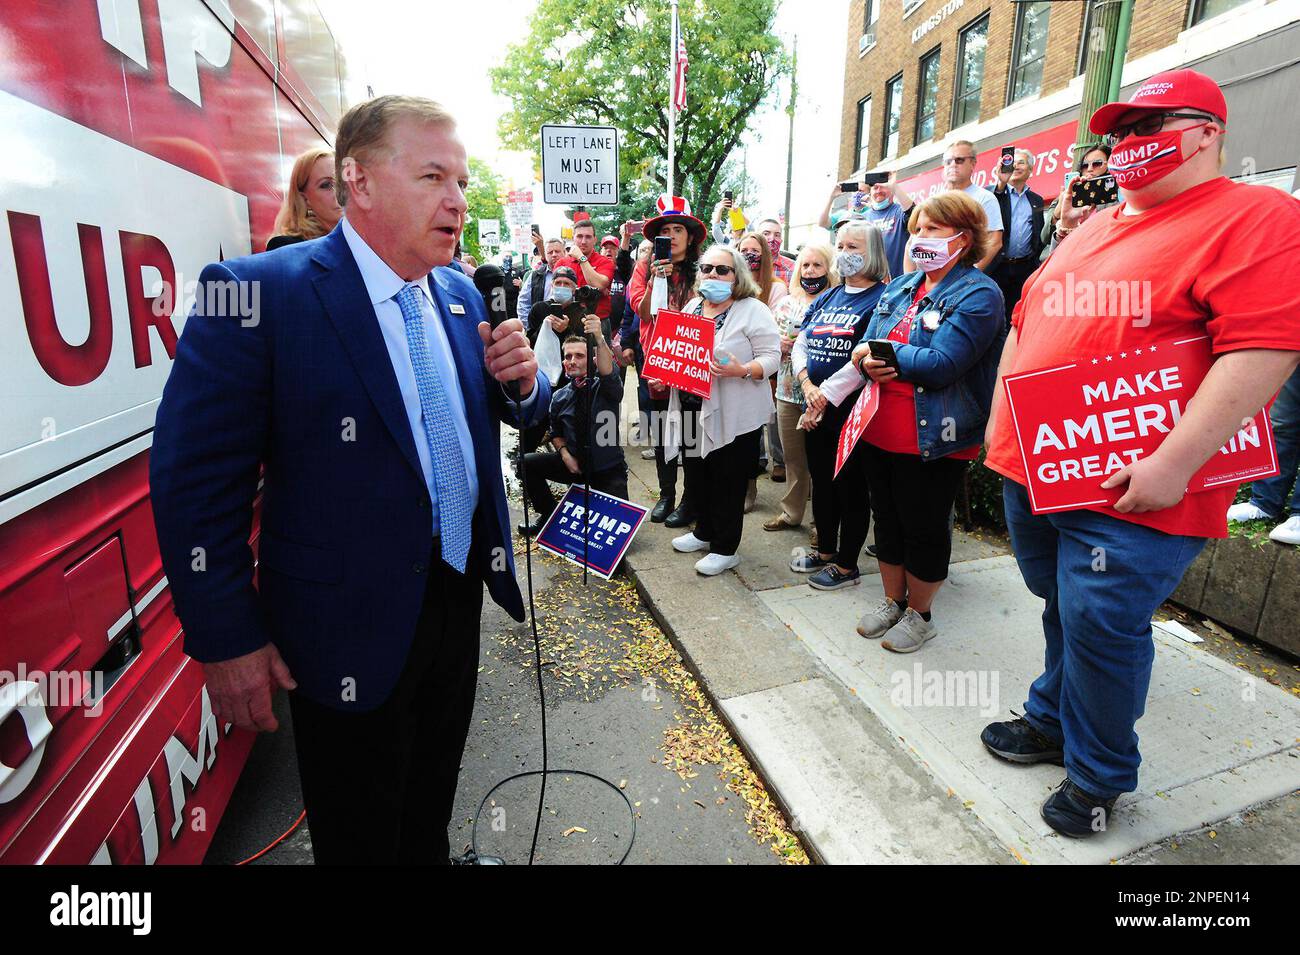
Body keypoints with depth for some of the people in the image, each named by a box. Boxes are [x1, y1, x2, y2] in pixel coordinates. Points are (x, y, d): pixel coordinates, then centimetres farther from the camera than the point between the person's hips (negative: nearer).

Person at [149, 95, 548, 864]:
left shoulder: (461, 295, 4)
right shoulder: (258, 292, -16)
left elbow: (520, 413, 12)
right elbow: (195, 482, -15)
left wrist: (521, 380, -11)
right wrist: (227, 638, -13)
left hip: (461, 593, 6)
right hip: (350, 628, -5)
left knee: (432, 809, 28)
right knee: (362, 836, 18)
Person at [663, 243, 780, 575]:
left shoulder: (754, 311, -7)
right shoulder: (692, 306, 13)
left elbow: (771, 357, -12)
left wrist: (742, 371, -29)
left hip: (732, 416, -7)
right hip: (692, 408, 7)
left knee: (727, 483, 3)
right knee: (697, 476, 17)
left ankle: (725, 548, 18)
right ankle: (704, 531, 38)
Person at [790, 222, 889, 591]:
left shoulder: (881, 298, -8)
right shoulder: (826, 298, 14)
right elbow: (800, 345, 11)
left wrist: (826, 396, -16)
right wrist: (807, 385, -7)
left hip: (851, 411, -7)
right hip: (816, 410, 7)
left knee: (851, 488, 4)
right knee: (822, 482, 16)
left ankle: (846, 566, 17)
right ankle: (826, 551, 33)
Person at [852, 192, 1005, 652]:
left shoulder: (979, 294, -10)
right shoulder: (899, 288, 12)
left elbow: (942, 364, -22)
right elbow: (866, 347, 10)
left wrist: (879, 353, -12)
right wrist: (872, 366, -14)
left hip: (932, 438, -6)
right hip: (879, 431, 7)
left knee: (924, 528, 7)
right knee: (887, 520, 17)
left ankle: (919, 615, 27)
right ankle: (892, 601, 35)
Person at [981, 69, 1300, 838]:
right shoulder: (1090, 230, 18)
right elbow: (1025, 323, 21)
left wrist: (1174, 463, -23)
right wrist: (1001, 421, 16)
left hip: (1130, 492, -7)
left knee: (1100, 629, 0)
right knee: (1064, 612, 19)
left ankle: (1099, 776, 22)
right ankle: (1052, 722, 38)